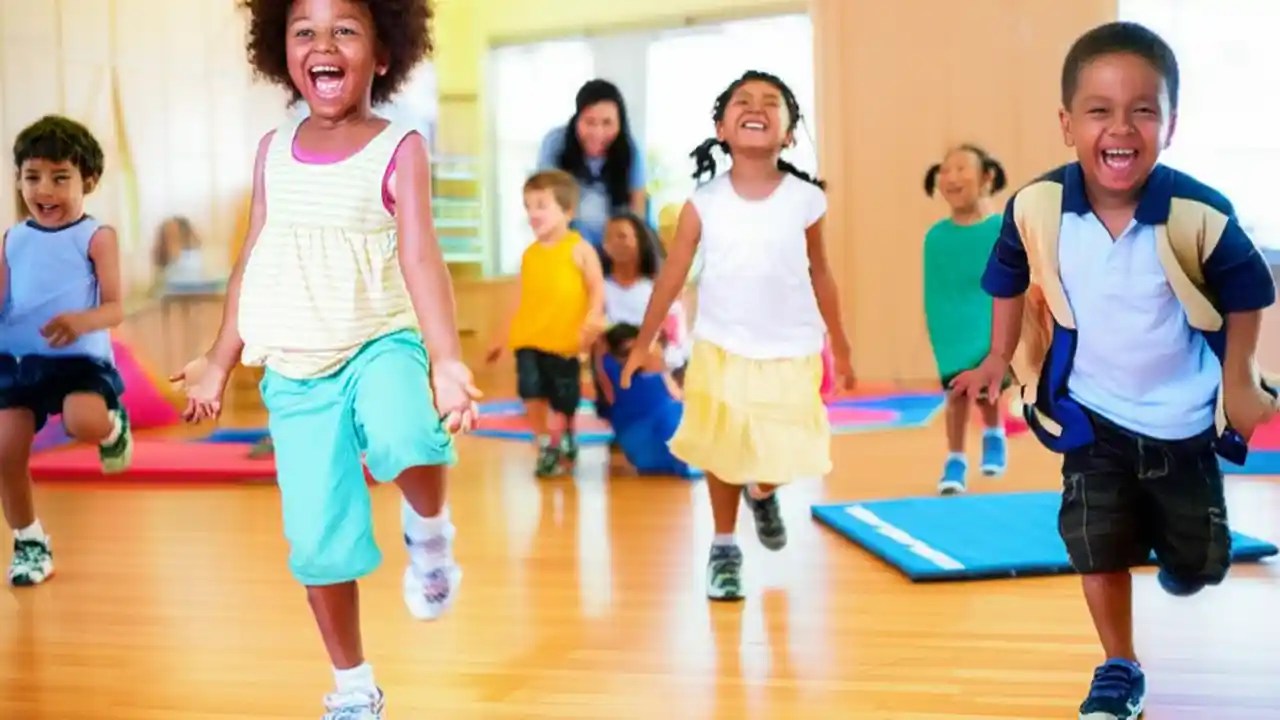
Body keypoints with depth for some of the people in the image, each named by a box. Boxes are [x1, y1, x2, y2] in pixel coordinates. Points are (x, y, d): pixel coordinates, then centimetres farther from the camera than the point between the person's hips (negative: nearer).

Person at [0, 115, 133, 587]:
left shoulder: (96, 237, -4)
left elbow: (115, 308, -8)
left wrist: (81, 321, -29)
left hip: (80, 358, -4)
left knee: (85, 422, -33)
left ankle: (113, 427, 8)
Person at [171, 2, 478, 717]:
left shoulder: (399, 148, -7)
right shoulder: (274, 150, 6)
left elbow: (421, 257, -17)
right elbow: (253, 261, 13)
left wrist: (446, 359, -30)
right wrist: (219, 362, 17)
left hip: (380, 344, -4)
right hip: (294, 372, 4)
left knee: (406, 439, -37)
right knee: (319, 543, 4)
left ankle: (429, 532, -2)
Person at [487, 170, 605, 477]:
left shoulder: (579, 248, -2)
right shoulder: (529, 254, 12)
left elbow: (597, 288, -6)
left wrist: (593, 318, -25)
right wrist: (503, 338, 20)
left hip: (565, 340, -4)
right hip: (528, 339, 4)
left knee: (564, 400, 5)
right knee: (532, 393, -8)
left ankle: (565, 445, 29)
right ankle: (545, 445, 8)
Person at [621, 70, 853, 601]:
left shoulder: (805, 199, -6)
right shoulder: (704, 202, -7)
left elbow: (820, 274, 5)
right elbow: (672, 274, -1)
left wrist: (840, 346, 11)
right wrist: (643, 343, 1)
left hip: (791, 352, 0)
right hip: (721, 349, 0)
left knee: (785, 453, 3)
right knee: (722, 451, 5)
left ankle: (763, 495, 39)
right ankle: (724, 548, 24)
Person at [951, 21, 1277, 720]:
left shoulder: (1200, 214, -26)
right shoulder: (1035, 208, -21)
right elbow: (1009, 280, 1)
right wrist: (999, 359, 5)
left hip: (1185, 417, 0)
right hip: (1092, 414, 0)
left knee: (1200, 564, 14)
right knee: (1098, 546, -2)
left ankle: (1180, 551, 51)